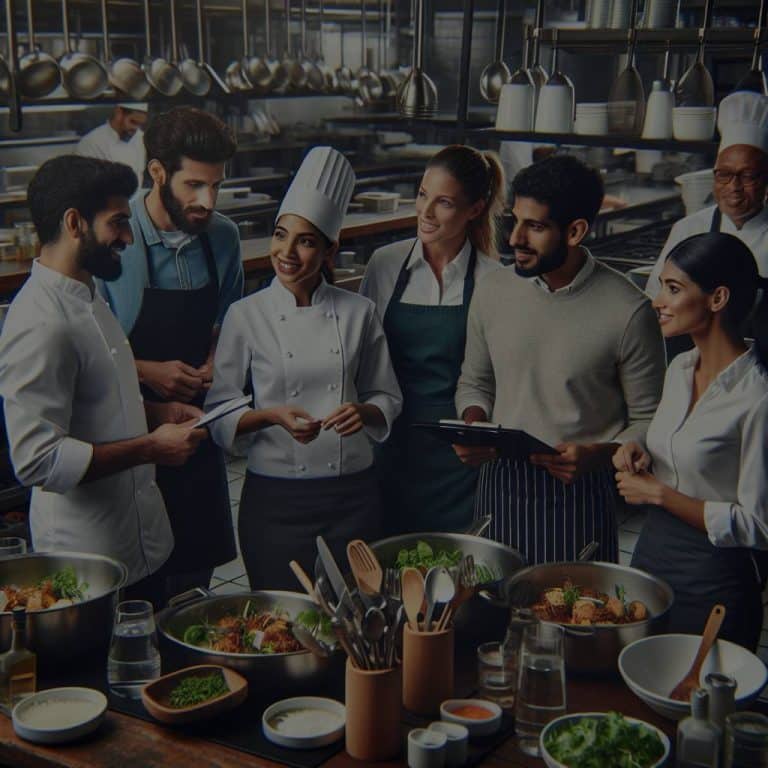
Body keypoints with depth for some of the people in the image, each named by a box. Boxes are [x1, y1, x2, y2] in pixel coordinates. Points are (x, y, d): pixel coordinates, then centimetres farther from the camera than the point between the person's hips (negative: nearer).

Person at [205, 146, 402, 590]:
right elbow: (220, 416, 0)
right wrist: (272, 416, -17)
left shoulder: (358, 313, 1)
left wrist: (363, 412, -11)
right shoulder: (246, 316, -3)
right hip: (275, 499, -1)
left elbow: (388, 399, 10)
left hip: (353, 494, 2)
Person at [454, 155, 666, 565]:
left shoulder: (628, 311, -12)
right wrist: (474, 427, -6)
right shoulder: (493, 292, 0)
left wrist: (595, 455, -21)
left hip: (578, 495, -3)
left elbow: (648, 420, -5)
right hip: (500, 484, 4)